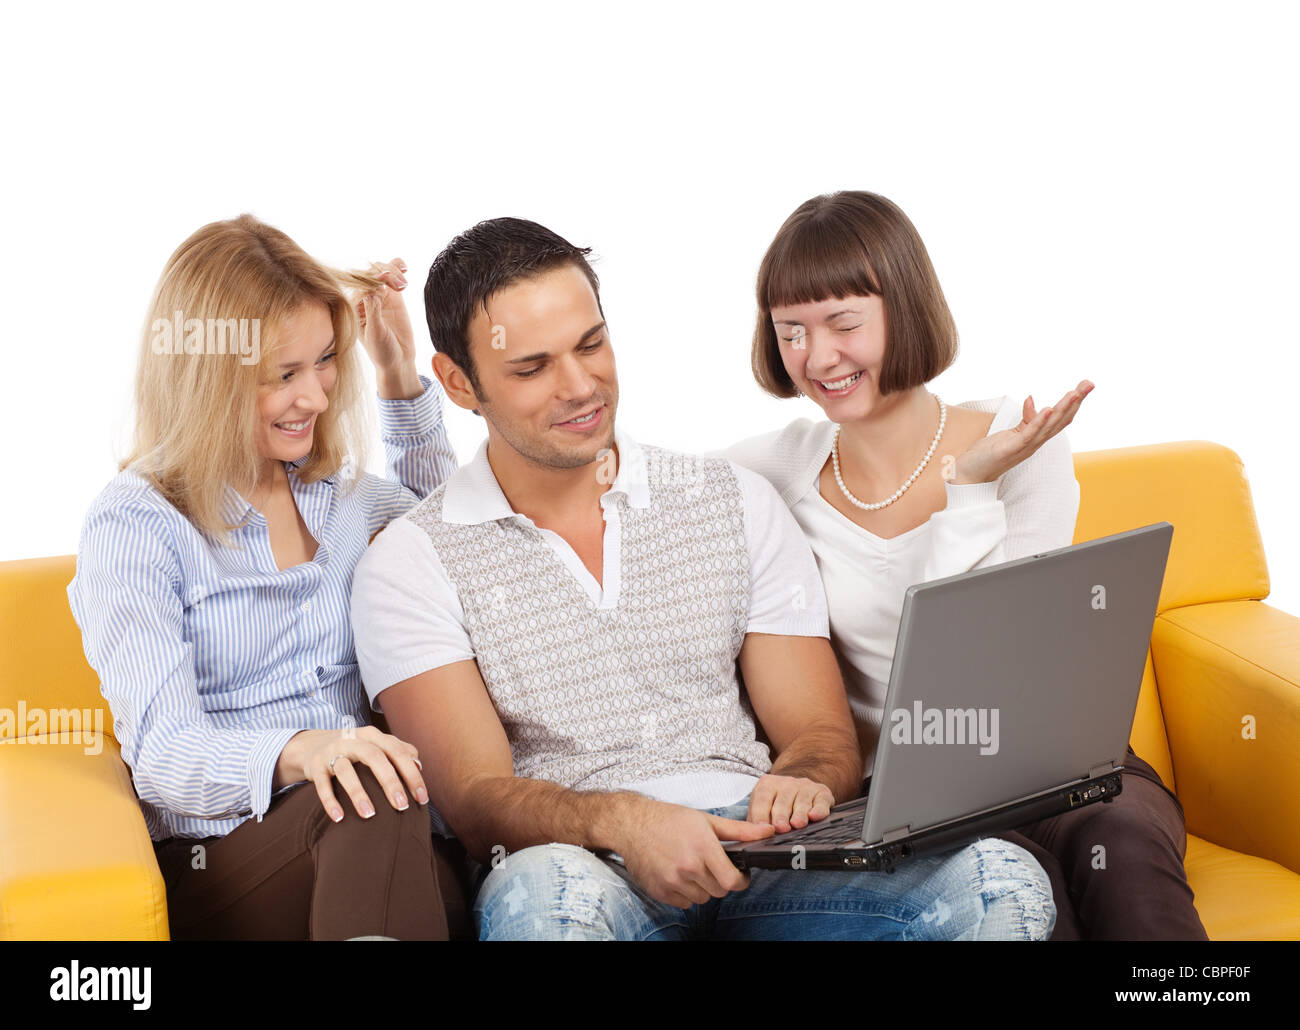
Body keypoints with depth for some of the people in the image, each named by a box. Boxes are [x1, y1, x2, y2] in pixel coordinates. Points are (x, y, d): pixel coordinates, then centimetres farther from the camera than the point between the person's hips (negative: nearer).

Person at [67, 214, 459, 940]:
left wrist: (403, 377, 24)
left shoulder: (339, 488, 16)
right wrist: (296, 752, -35)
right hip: (212, 862, -5)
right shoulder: (134, 524, -3)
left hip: (368, 851, 5)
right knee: (370, 802, -36)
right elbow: (162, 751, -14)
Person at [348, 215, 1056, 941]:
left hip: (758, 857, 3)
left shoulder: (737, 504, 16)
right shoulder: (412, 564, 6)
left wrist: (803, 780, -13)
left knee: (1002, 883, -26)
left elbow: (825, 738, 13)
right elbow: (476, 800, -5)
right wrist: (620, 820, -26)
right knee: (548, 892, -41)